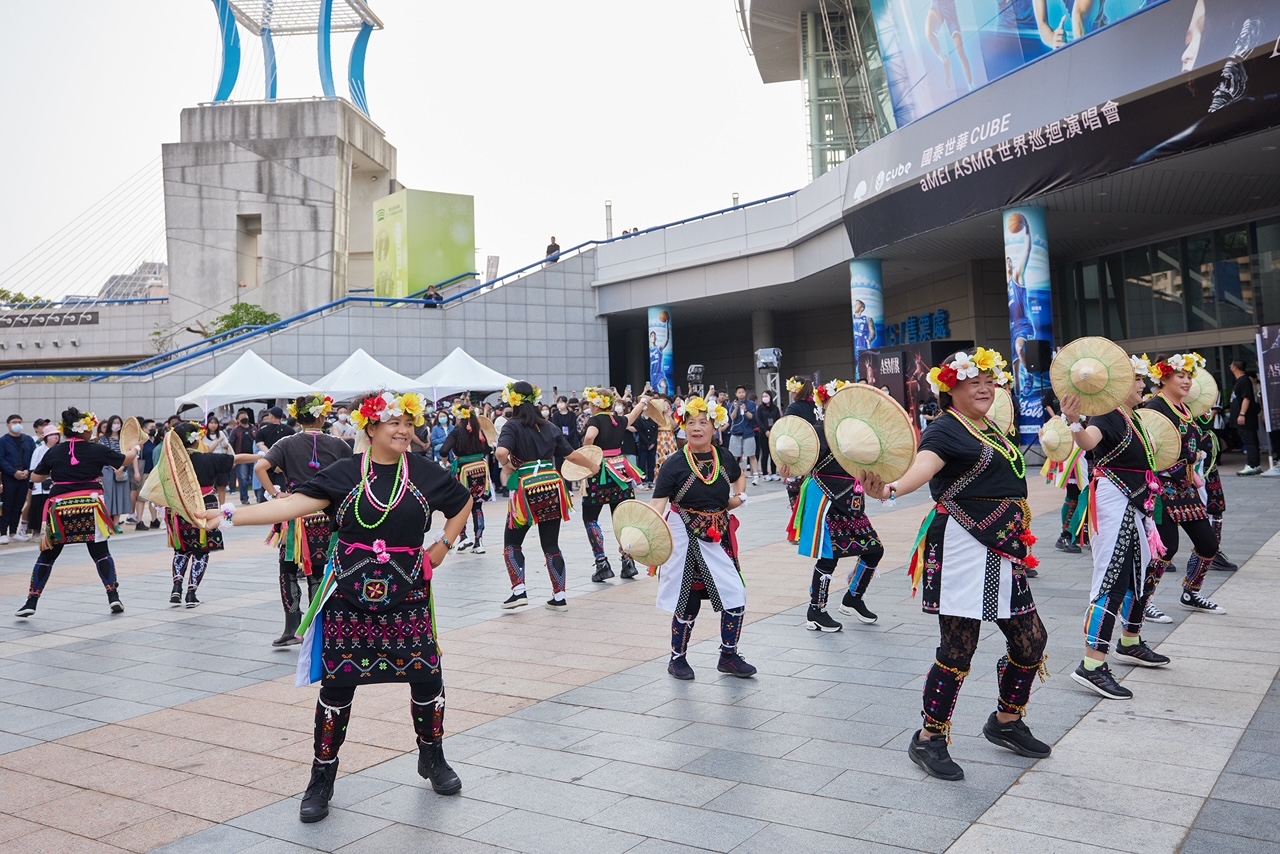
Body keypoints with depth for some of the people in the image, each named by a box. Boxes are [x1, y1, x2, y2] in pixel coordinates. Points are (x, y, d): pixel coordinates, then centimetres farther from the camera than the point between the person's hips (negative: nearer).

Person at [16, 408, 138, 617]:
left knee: (47, 555, 12)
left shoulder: (53, 452, 2)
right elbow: (125, 460, 10)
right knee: (101, 552, 10)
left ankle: (31, 602, 11)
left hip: (60, 508, 1)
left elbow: (35, 478, 9)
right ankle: (113, 596, 5)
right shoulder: (97, 449, -2)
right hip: (91, 505, -1)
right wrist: (135, 449, 30)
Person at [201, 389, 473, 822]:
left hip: (407, 596, 1)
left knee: (427, 677, 5)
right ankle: (322, 778, 22)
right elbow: (293, 504, -14)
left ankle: (432, 759, 31)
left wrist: (443, 546, 7)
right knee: (337, 685, 4)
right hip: (349, 596, -1)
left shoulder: (425, 473, 0)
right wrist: (228, 514, -23)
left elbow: (462, 504, 17)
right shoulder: (343, 473, -4)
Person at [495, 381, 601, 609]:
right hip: (552, 487, 4)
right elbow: (570, 453, 16)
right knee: (551, 545, 13)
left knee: (512, 543, 13)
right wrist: (591, 464, 32)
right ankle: (559, 596, 14)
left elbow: (501, 452, -23)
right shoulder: (549, 427, 10)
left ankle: (519, 590, 0)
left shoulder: (512, 426, -4)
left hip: (527, 489, -4)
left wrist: (508, 466, -3)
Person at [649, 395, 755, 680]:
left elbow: (739, 477, 25)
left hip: (719, 537, 5)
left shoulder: (724, 458, 2)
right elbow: (658, 505, -20)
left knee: (735, 596, 4)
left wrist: (740, 497, 5)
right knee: (688, 601, 2)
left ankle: (729, 656, 25)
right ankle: (677, 658, 24)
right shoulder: (674, 465, -12)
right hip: (686, 539, -4)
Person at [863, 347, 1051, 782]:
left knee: (1031, 640, 12)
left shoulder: (992, 430, 15)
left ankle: (1006, 722, 34)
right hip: (961, 551, -9)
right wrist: (891, 488, -53)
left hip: (1003, 552, 9)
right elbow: (923, 466, -31)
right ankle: (929, 739, 10)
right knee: (958, 648, -6)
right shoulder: (945, 430, -10)